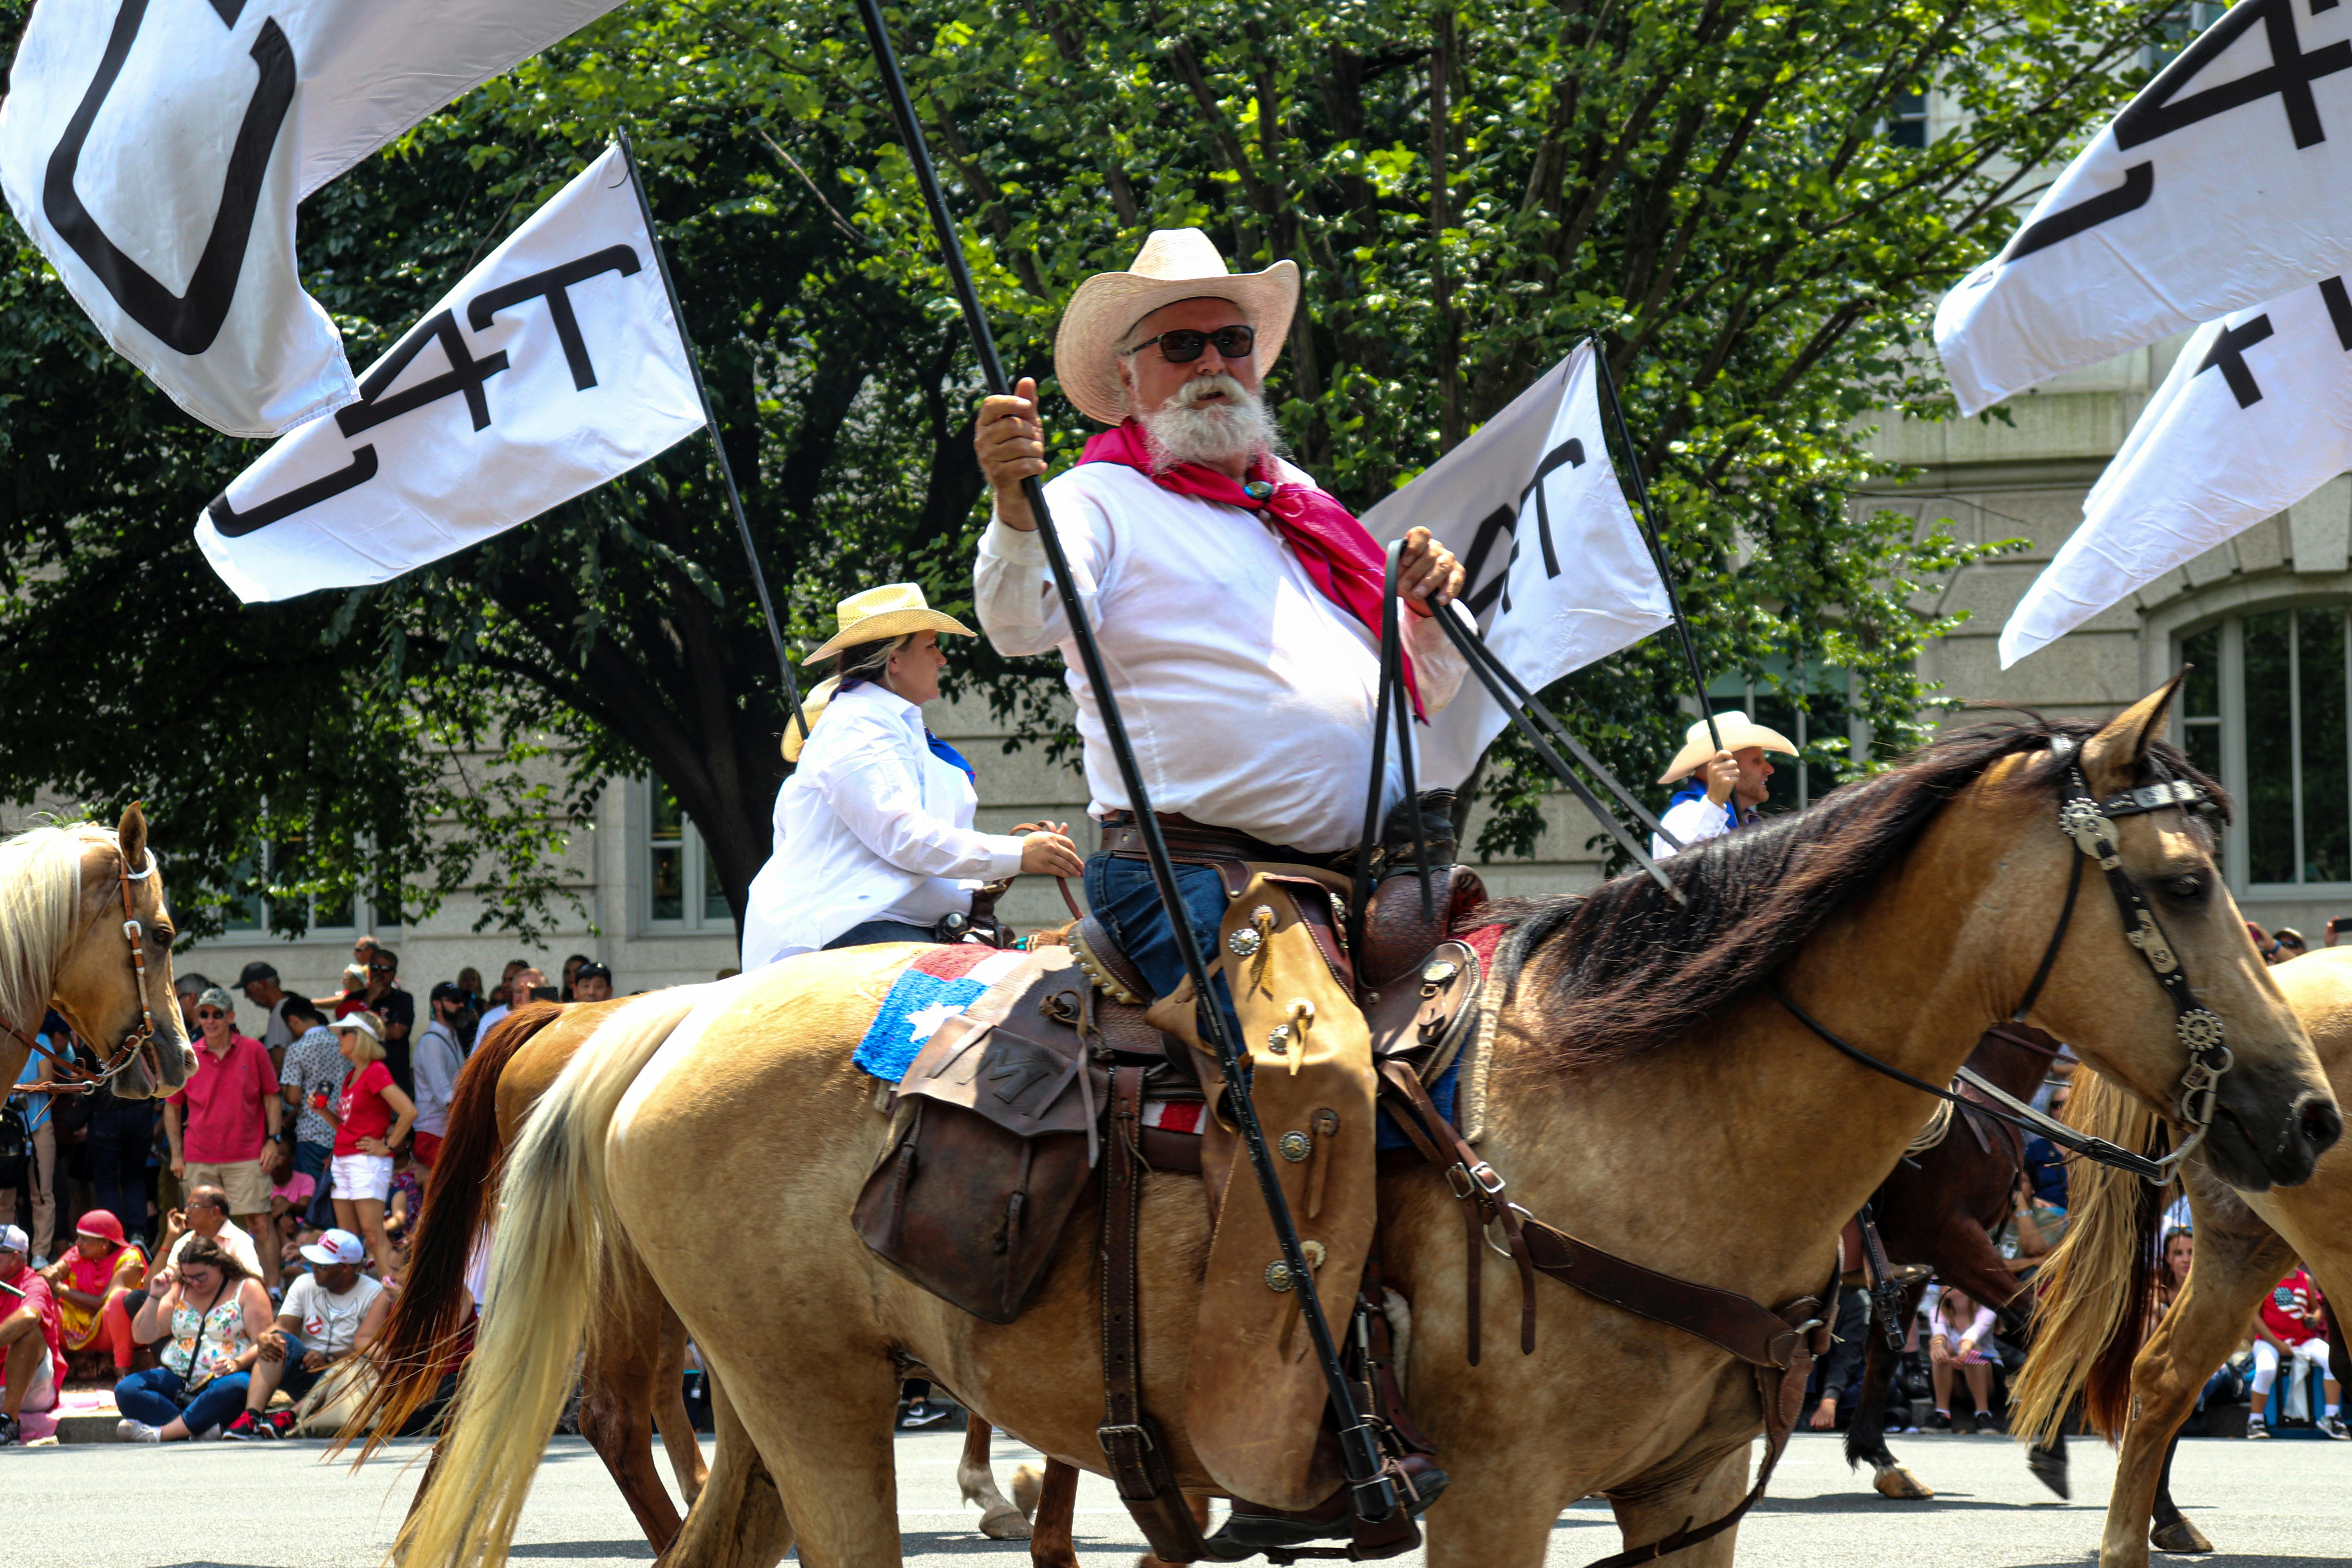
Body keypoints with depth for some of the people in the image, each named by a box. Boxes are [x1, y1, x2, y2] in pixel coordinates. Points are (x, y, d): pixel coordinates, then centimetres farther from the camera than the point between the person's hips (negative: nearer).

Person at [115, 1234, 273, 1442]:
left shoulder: (247, 1289, 3)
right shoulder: (178, 1290, 16)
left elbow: (262, 1345, -5)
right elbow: (144, 1336, 14)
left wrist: (238, 1363, -25)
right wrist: (155, 1297, 0)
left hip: (223, 1377, -5)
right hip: (179, 1381, 5)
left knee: (236, 1388, -41)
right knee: (126, 1390, -22)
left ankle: (160, 1433, -44)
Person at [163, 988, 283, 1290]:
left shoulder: (253, 1050, 2)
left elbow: (271, 1096, 8)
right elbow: (172, 1107, 13)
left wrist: (274, 1140, -2)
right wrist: (176, 1154, 7)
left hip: (247, 1157, -2)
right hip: (199, 1160, 2)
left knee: (259, 1223, -5)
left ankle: (272, 1290, -3)